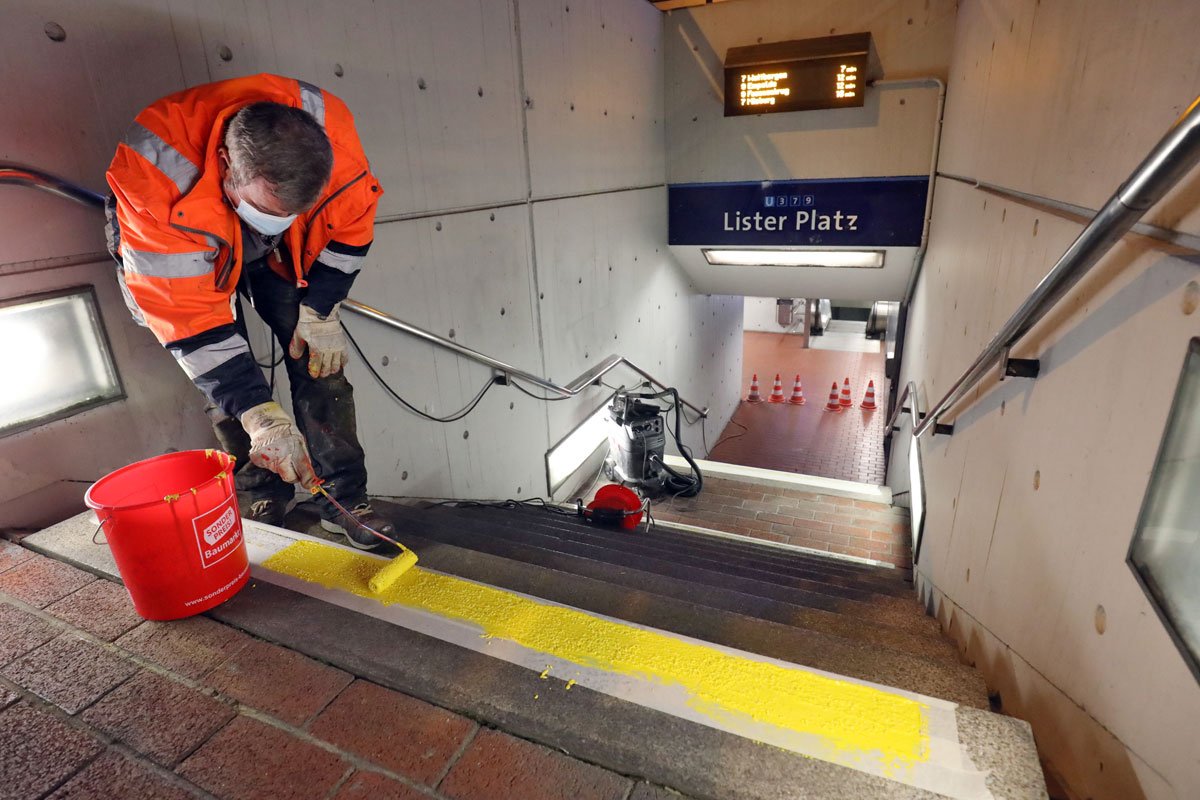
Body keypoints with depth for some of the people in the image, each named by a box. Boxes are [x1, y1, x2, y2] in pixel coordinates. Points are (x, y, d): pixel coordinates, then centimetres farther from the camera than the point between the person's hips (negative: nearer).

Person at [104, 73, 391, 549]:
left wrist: (320, 310, -16)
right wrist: (259, 414, -39)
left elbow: (351, 223, -16)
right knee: (227, 391, -8)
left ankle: (345, 501, 3)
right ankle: (264, 518, 9)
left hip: (280, 254, 2)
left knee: (320, 362, -7)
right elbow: (187, 317, -35)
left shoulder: (329, 130, -35)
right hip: (181, 251, -1)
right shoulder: (156, 180, -40)